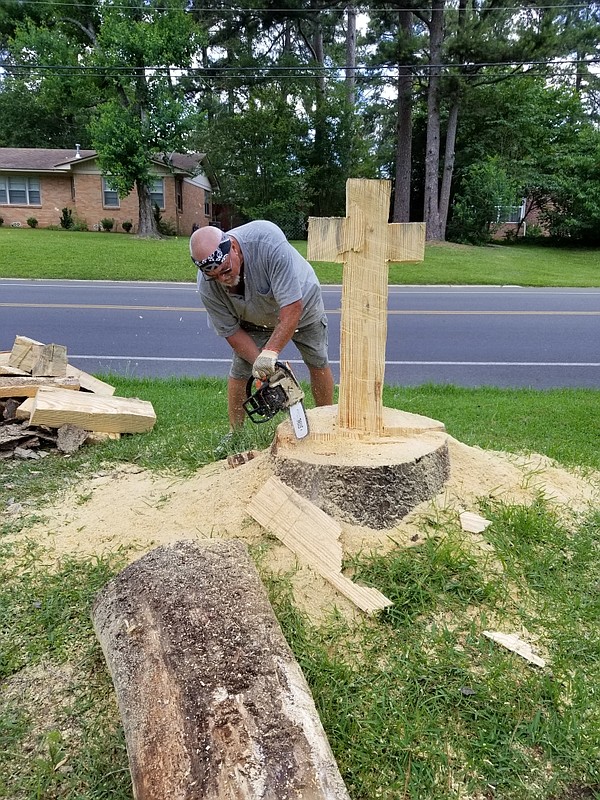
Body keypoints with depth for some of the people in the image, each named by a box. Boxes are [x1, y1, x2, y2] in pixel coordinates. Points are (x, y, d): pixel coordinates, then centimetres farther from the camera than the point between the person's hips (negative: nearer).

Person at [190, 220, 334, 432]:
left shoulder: (268, 242, -44)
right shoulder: (207, 287, -31)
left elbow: (292, 307, -43)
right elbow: (231, 332, -19)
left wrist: (270, 353, -47)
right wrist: (261, 363, -30)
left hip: (301, 303, -1)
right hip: (254, 321, 2)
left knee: (318, 363, 4)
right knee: (239, 372, -6)